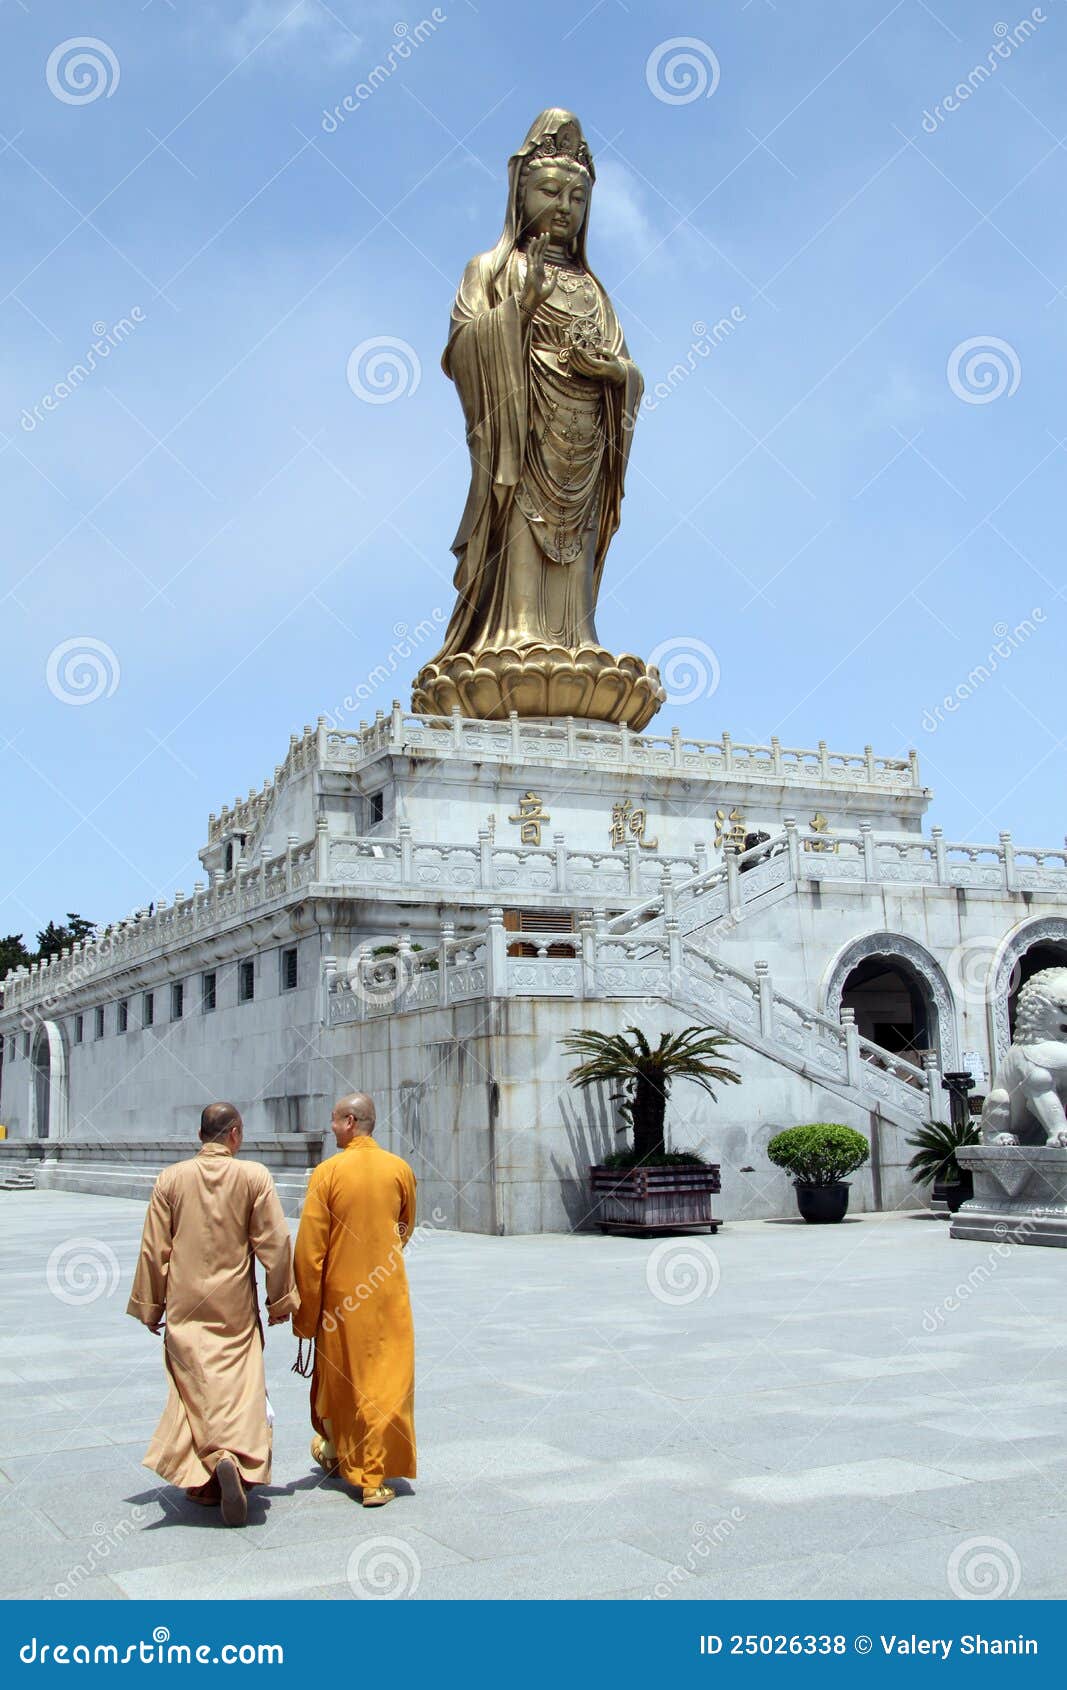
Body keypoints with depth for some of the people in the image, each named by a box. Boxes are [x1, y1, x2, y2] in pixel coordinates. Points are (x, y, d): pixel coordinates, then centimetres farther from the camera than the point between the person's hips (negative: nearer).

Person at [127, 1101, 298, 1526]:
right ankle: (236, 1460, -21)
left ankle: (201, 1478, 10)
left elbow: (154, 1248, 3)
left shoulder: (171, 1179, 0)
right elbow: (275, 1241, -3)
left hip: (185, 1307, 2)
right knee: (242, 1386, 1)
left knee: (194, 1387, 9)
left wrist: (149, 1307, 12)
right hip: (236, 1307, -1)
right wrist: (280, 1300, 7)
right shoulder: (254, 1176, -5)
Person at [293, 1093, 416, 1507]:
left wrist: (306, 1309, -3)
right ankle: (375, 1479, 1)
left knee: (340, 1375, 17)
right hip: (389, 1293, 1)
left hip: (341, 1291, -1)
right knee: (386, 1379, 4)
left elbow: (309, 1245, -10)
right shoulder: (400, 1169, -1)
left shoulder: (328, 1172, -10)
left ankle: (335, 1450, 37)